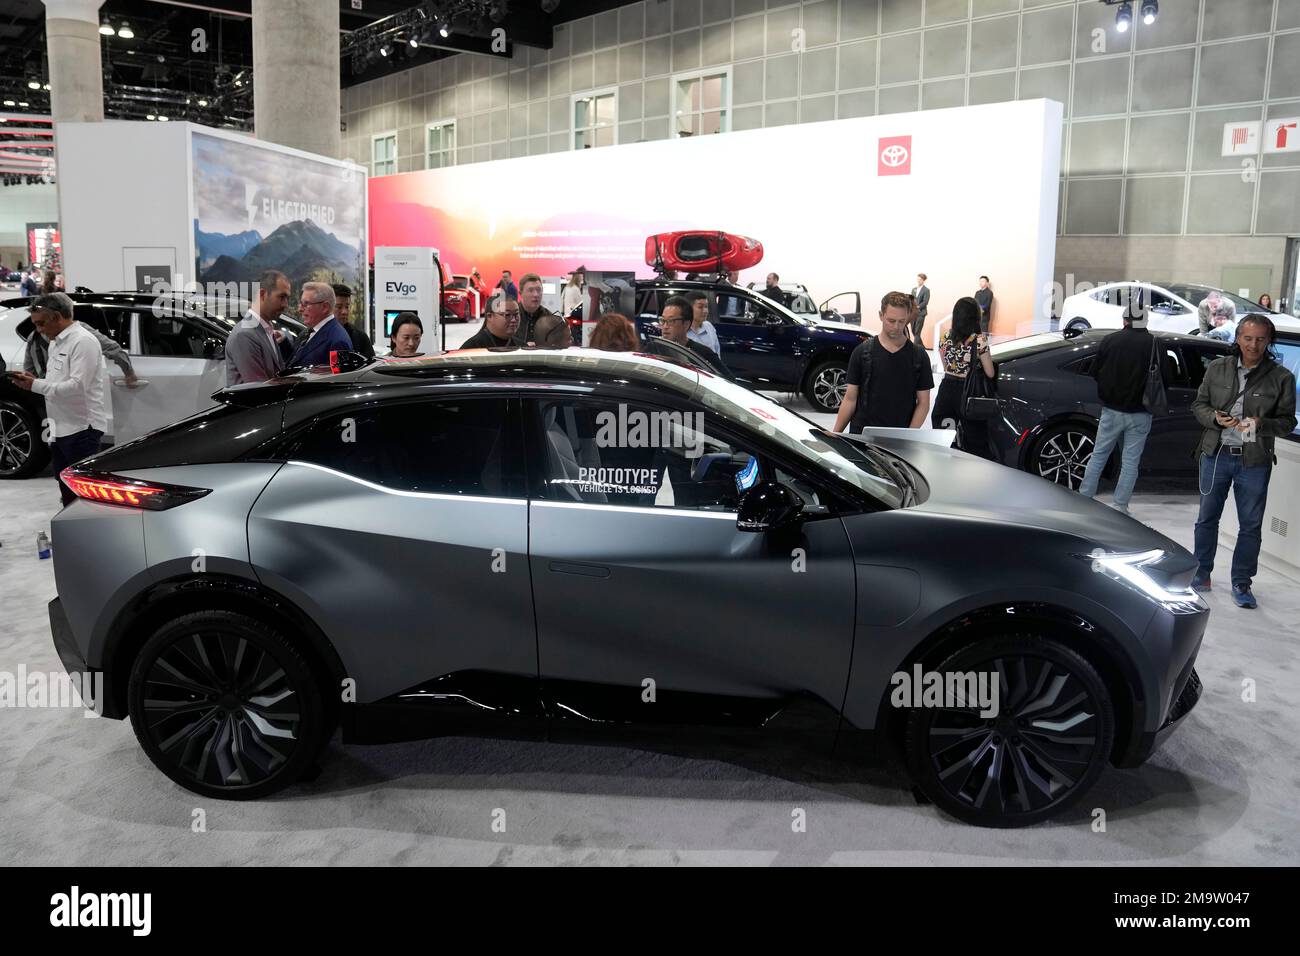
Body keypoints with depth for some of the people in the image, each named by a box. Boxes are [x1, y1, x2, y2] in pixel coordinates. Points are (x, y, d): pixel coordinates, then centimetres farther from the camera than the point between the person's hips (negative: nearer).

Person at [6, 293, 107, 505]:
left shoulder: (83, 341, -13)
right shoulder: (56, 343, 19)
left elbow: (77, 386, -22)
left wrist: (35, 385, -18)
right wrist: (32, 380, 6)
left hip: (80, 429, -10)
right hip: (60, 430, 10)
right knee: (68, 494, 15)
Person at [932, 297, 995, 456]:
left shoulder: (945, 336, 0)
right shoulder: (979, 340, -13)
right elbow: (990, 374, -8)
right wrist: (988, 359, 11)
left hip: (946, 389, 4)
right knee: (975, 443, 8)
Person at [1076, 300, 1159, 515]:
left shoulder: (1110, 340, -4)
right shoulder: (1155, 345, -6)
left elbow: (1094, 374, 1)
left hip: (1111, 411, 1)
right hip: (1139, 415, 0)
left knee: (1098, 456, 12)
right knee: (1131, 461, 7)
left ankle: (1084, 499, 12)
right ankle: (1120, 507, 7)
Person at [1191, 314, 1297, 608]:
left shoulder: (1281, 377, -4)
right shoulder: (1217, 368, 1)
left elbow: (1287, 421, 0)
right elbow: (1199, 405, 8)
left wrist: (1261, 425, -20)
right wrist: (1216, 418, -13)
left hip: (1254, 462, -1)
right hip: (1216, 454, 1)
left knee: (1251, 525, 5)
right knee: (1207, 518, 11)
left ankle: (1241, 583, 18)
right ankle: (1202, 574, 26)